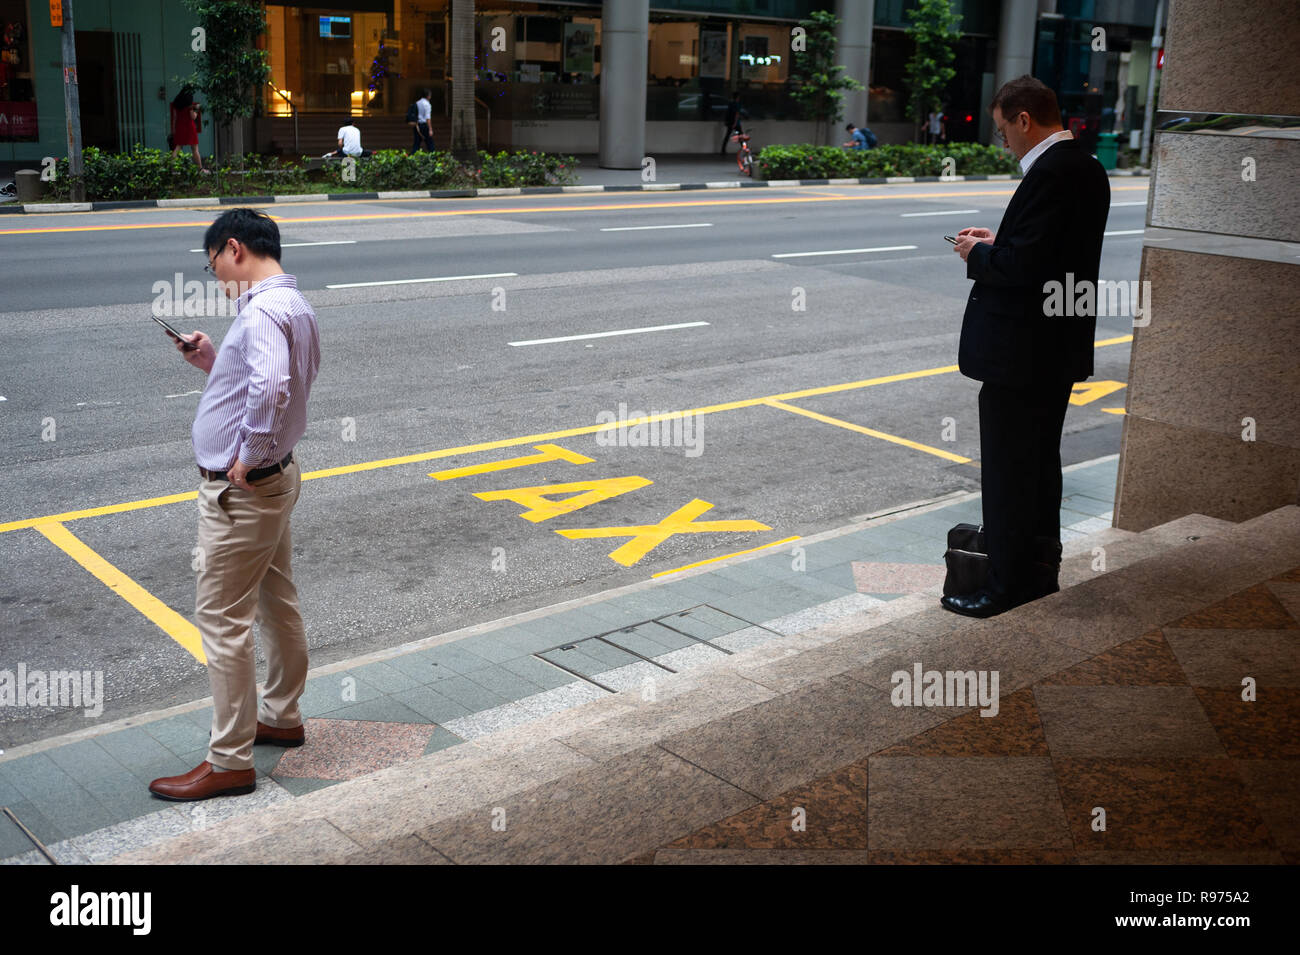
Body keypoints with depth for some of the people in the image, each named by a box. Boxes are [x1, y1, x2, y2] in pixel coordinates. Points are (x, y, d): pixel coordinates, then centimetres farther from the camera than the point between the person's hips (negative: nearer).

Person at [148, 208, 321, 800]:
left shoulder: (264, 310, -22)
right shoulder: (293, 304, 11)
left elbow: (271, 389, -39)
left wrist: (248, 457, -27)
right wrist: (214, 362, 7)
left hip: (240, 490, -10)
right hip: (275, 478, 11)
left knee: (222, 619, -3)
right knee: (277, 604, 20)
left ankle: (229, 761, 6)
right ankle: (281, 717, 36)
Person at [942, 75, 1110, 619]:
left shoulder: (1049, 174, -20)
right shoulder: (1086, 168, 11)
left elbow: (1024, 266, -26)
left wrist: (979, 255, -8)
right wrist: (997, 243, 10)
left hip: (1019, 352, -10)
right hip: (1060, 348, 10)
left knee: (1007, 470, -1)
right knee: (1041, 462, 19)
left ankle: (1006, 584, 8)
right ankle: (1039, 569, 30)